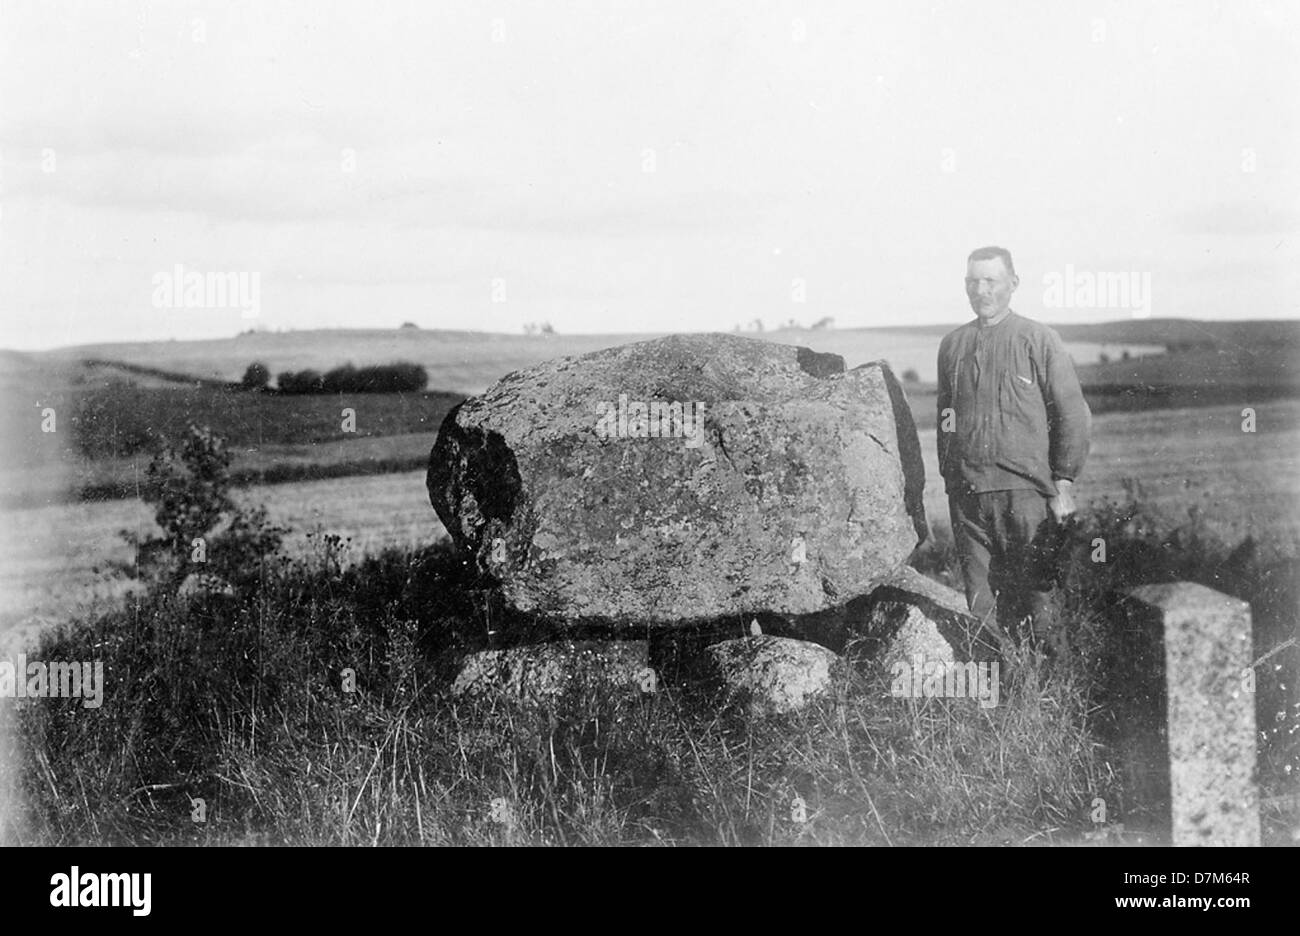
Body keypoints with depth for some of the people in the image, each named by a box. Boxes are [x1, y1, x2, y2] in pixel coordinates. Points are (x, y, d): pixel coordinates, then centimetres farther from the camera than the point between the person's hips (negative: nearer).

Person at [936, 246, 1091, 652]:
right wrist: (948, 476, 16)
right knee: (981, 601, 5)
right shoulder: (952, 345, 13)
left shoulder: (1039, 341, 1)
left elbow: (1074, 416, 0)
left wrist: (1063, 484, -6)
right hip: (967, 493, 4)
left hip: (1026, 492, -4)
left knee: (1034, 596, -3)